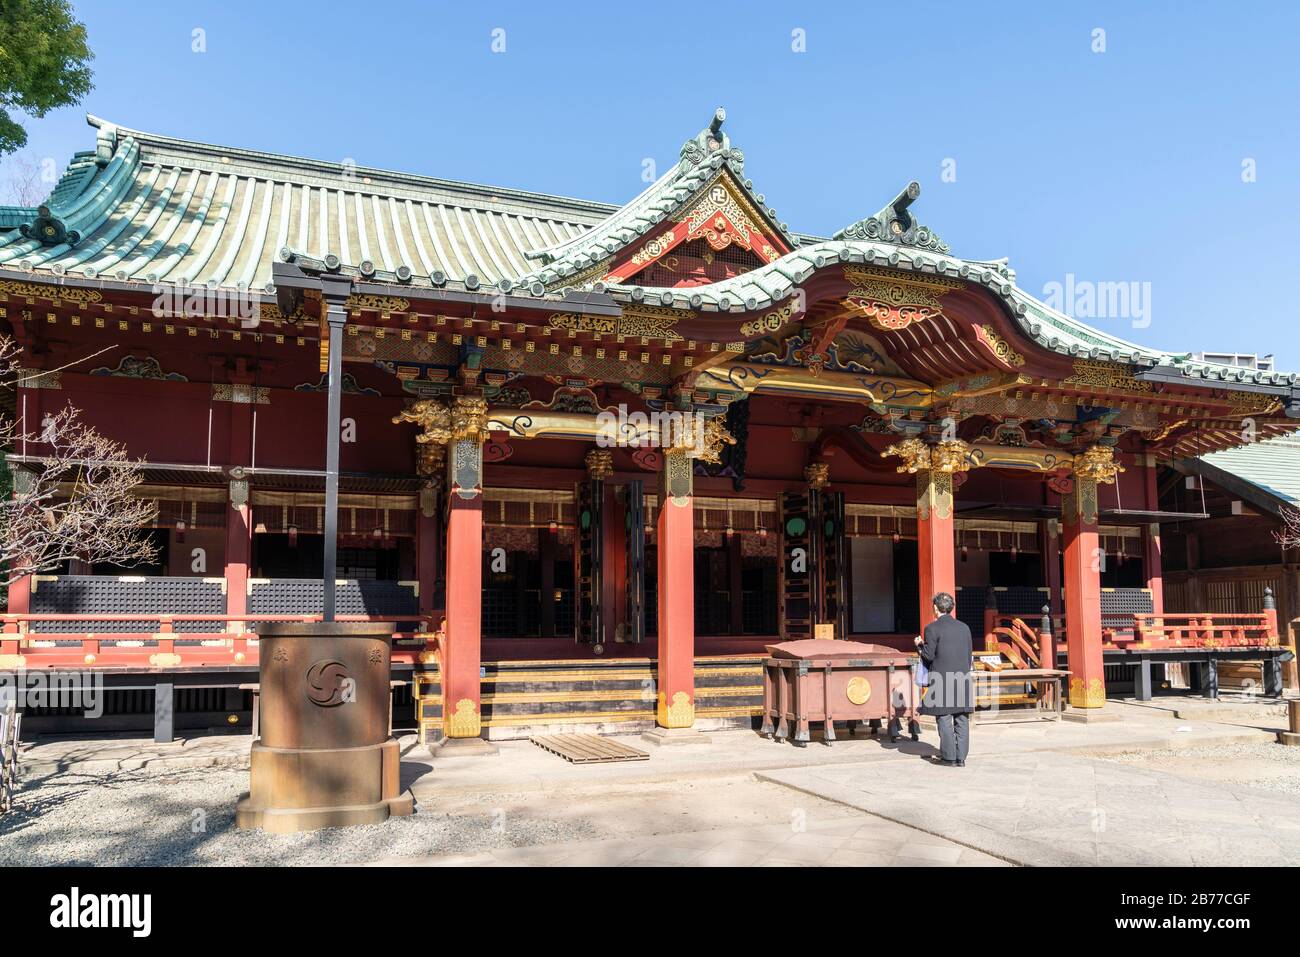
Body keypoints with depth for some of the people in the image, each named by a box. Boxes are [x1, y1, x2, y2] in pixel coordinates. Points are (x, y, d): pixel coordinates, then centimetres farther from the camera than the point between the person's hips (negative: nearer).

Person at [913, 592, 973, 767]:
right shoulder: (964, 627, 9)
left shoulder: (932, 629, -8)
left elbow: (928, 655, -9)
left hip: (942, 681, -5)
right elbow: (969, 655, 11)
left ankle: (950, 756, 4)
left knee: (944, 719, 3)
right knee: (961, 719, 8)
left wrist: (920, 645, 10)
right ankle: (961, 757, 10)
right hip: (963, 678, 5)